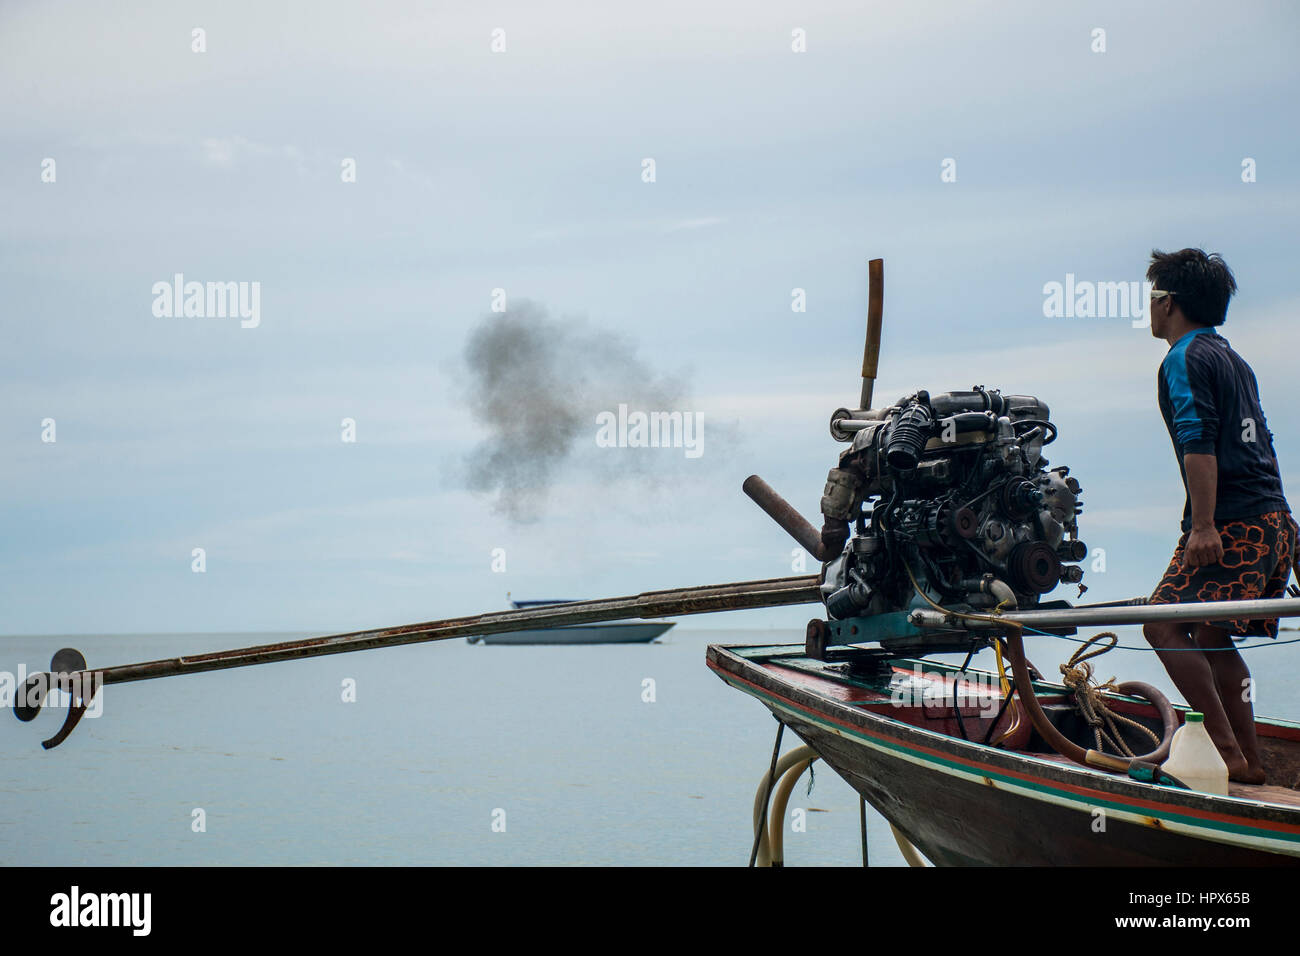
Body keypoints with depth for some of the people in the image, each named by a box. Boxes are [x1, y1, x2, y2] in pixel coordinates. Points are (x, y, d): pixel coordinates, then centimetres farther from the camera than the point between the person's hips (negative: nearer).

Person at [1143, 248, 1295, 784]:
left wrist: (1205, 526, -24)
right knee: (1212, 638, 15)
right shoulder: (1233, 360, 22)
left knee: (1165, 625, -13)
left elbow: (1200, 443, -18)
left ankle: (1230, 753, -19)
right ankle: (1250, 763, 14)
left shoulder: (1184, 359, -6)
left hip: (1232, 522, -9)